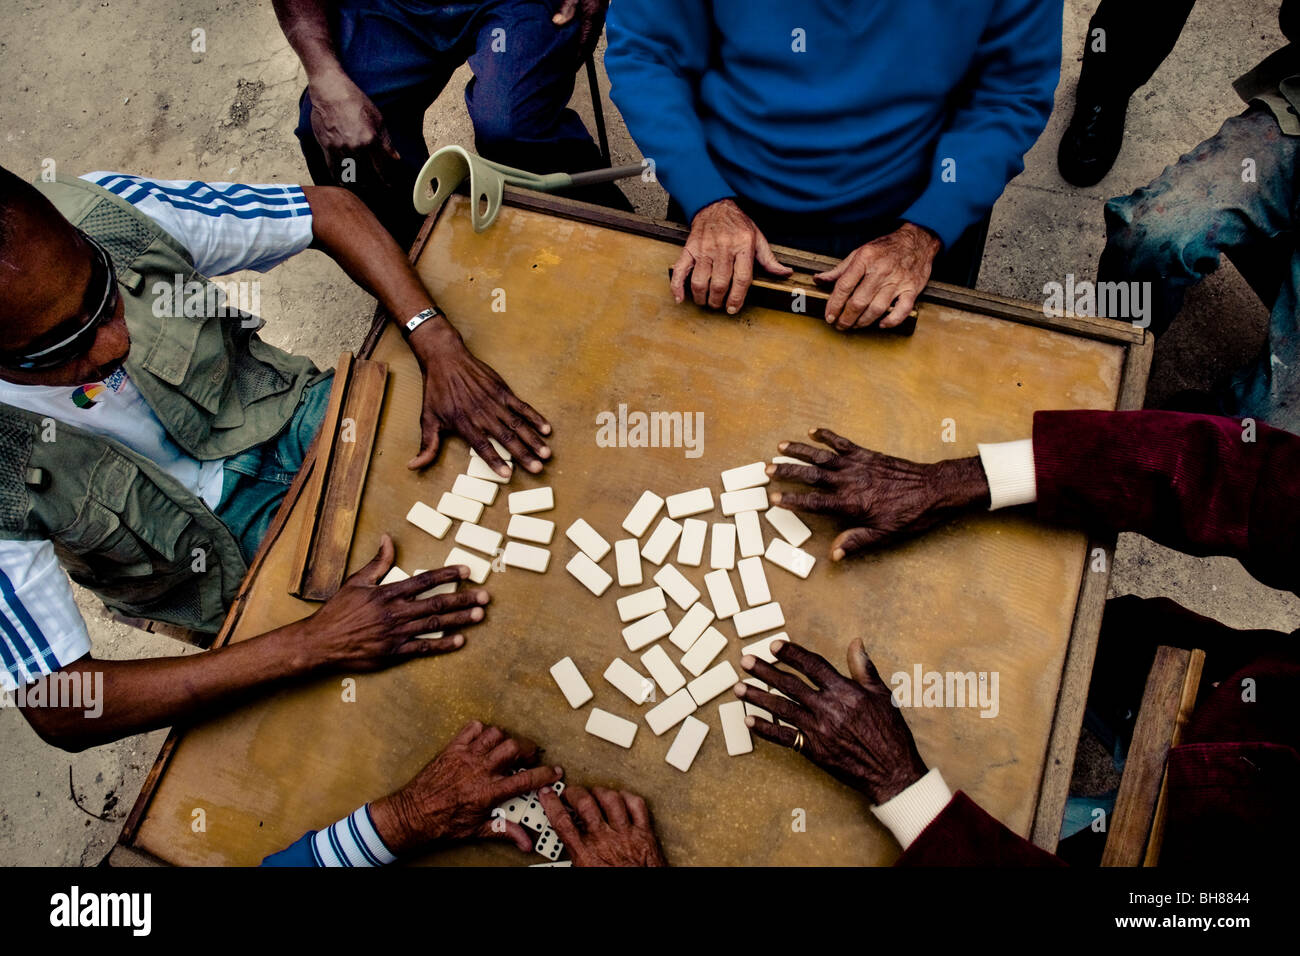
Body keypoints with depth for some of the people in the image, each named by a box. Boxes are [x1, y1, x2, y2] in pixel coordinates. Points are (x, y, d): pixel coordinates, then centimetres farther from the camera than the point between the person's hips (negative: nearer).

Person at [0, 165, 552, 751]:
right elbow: (60, 708, -27)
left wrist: (438, 347, -28)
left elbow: (328, 207, -14)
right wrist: (311, 645, -35)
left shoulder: (103, 213, -25)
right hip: (216, 556, -2)